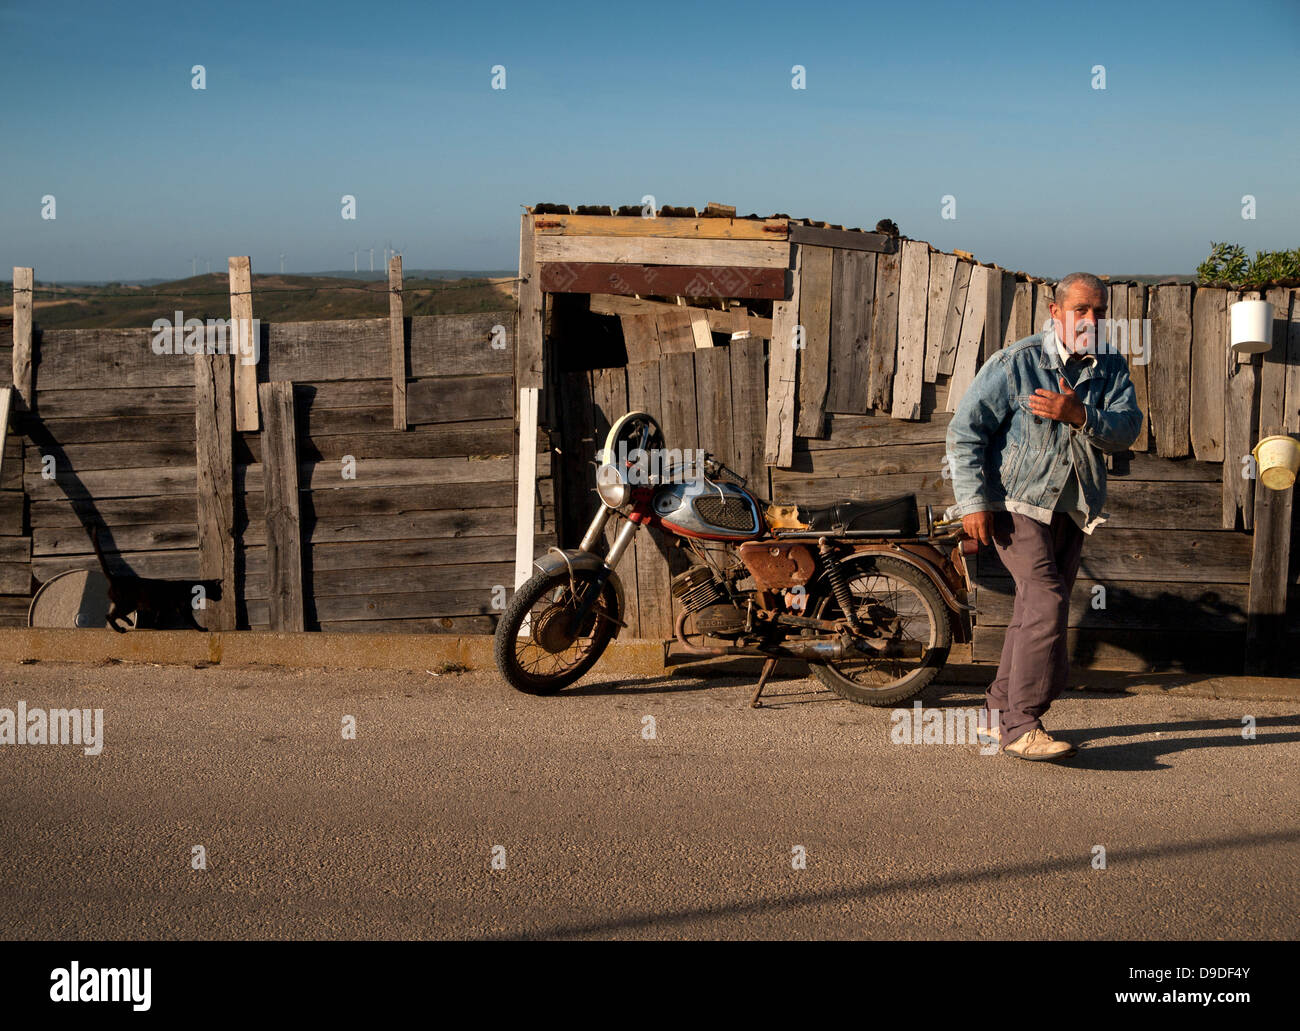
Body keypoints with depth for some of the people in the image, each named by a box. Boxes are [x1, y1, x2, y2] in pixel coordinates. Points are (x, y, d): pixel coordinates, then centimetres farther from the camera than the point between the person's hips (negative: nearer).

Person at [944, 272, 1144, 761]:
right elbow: (965, 430, -11)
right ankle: (1020, 726, -17)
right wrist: (973, 501, -17)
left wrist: (1079, 415, -27)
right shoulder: (1015, 363, -9)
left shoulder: (1112, 367, 6)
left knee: (1039, 612, 10)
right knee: (1047, 600, -19)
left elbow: (1126, 430, -8)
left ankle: (998, 712, 24)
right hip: (1017, 503, -6)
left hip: (1072, 510, 6)